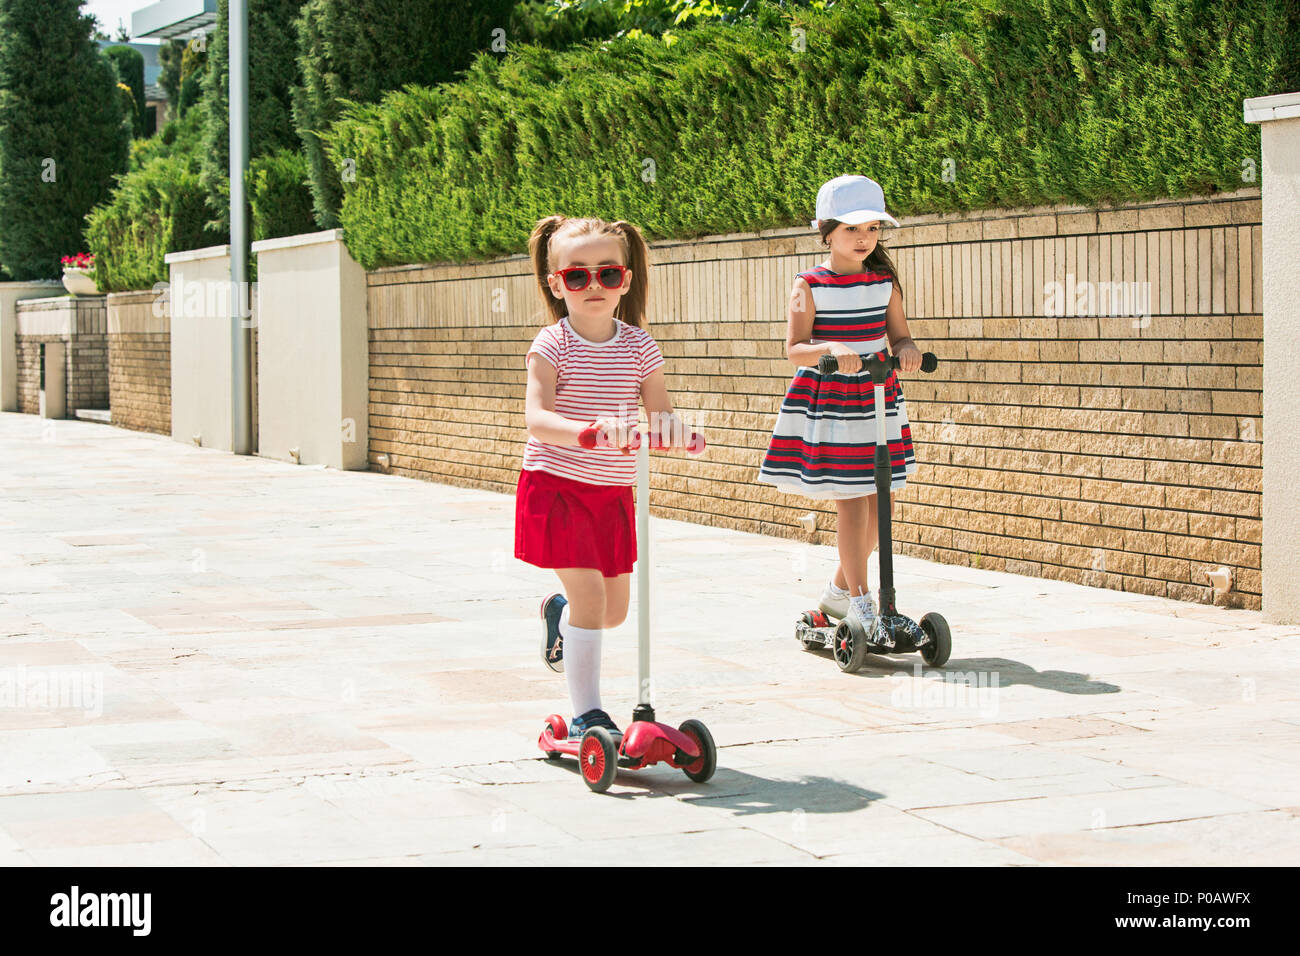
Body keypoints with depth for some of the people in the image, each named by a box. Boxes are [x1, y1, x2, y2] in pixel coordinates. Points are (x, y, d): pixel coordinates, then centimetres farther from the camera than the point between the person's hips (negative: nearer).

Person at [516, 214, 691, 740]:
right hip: (556, 485, -5)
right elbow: (536, 419, -25)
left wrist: (669, 424, -31)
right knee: (589, 594, -15)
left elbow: (661, 412, -5)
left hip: (612, 493, 5)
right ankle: (585, 716, -5)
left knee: (614, 609, 14)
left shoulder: (638, 345, -1)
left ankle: (559, 614, 48)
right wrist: (592, 430, -43)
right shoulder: (553, 345, -12)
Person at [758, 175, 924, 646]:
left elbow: (899, 337, 7)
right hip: (826, 403, -5)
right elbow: (794, 349, -13)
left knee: (880, 504, 8)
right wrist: (830, 348, -33)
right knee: (851, 504, -8)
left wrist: (908, 350, -17)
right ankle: (860, 602, 1)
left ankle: (839, 590, 26)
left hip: (878, 401, 5)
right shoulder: (810, 286, -7)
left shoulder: (885, 281, 6)